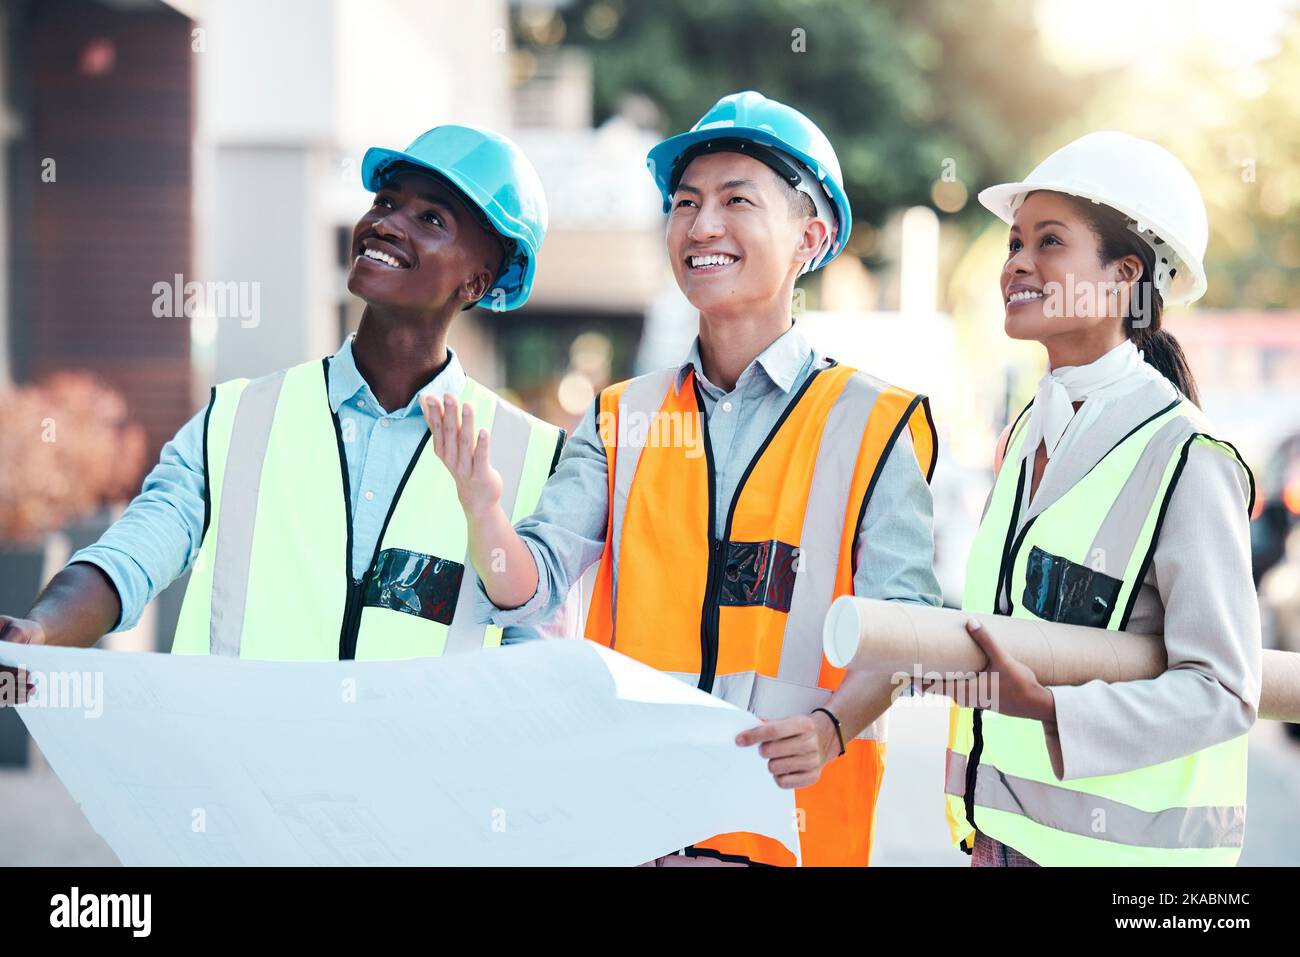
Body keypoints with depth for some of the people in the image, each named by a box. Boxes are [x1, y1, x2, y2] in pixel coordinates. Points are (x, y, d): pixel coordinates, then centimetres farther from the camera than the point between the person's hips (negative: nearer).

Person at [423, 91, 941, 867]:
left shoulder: (875, 424, 0)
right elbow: (529, 590, 2)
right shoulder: (622, 421, 10)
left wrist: (832, 724, -26)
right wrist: (483, 509, -19)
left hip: (791, 821, -3)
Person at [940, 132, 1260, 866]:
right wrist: (979, 820, 14)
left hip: (1124, 840, -6)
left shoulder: (1186, 458, -14)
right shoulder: (1027, 434, 8)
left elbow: (1225, 693, -16)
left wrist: (1050, 707, -26)